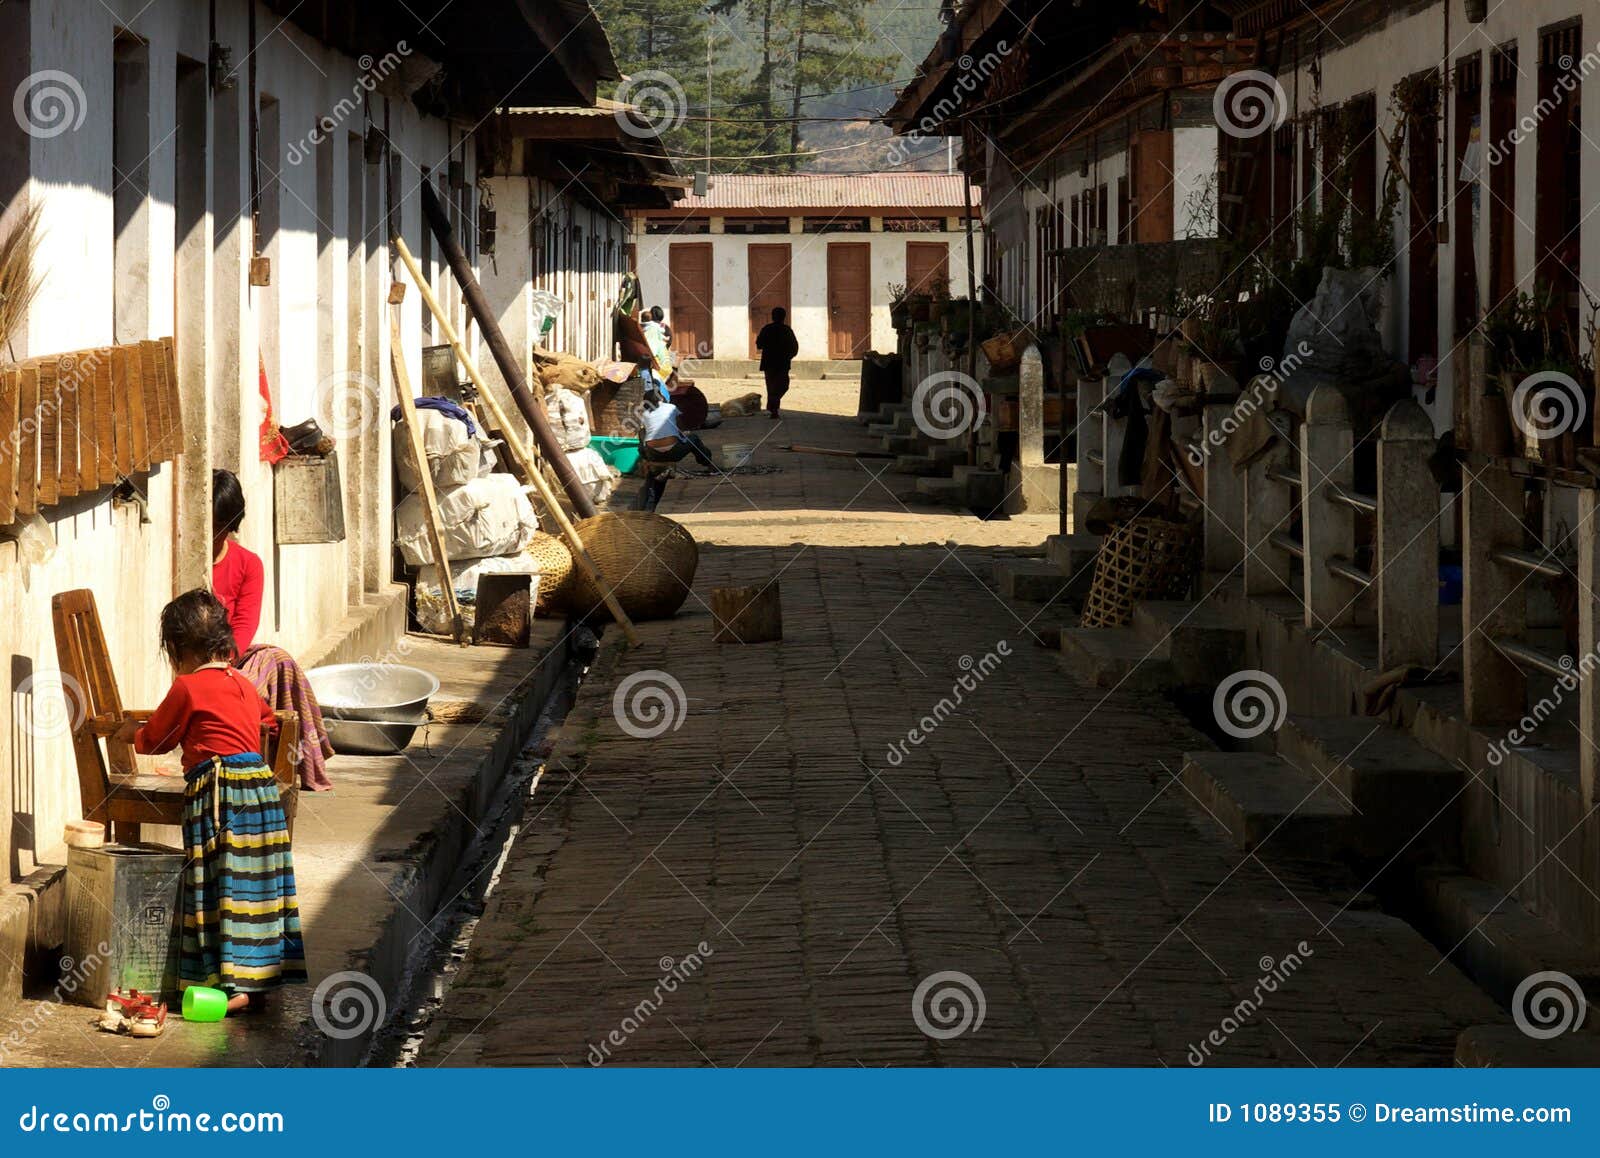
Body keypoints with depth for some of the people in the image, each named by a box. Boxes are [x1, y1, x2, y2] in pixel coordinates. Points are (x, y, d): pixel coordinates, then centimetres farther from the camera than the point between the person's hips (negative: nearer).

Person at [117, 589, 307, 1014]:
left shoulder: (188, 687, -5)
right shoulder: (242, 682, 17)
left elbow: (157, 738, 6)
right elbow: (269, 720, 34)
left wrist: (133, 733, 28)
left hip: (217, 788, -7)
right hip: (260, 783, 7)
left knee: (223, 880, -8)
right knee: (256, 881, 9)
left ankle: (235, 984, -13)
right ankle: (261, 977, 13)